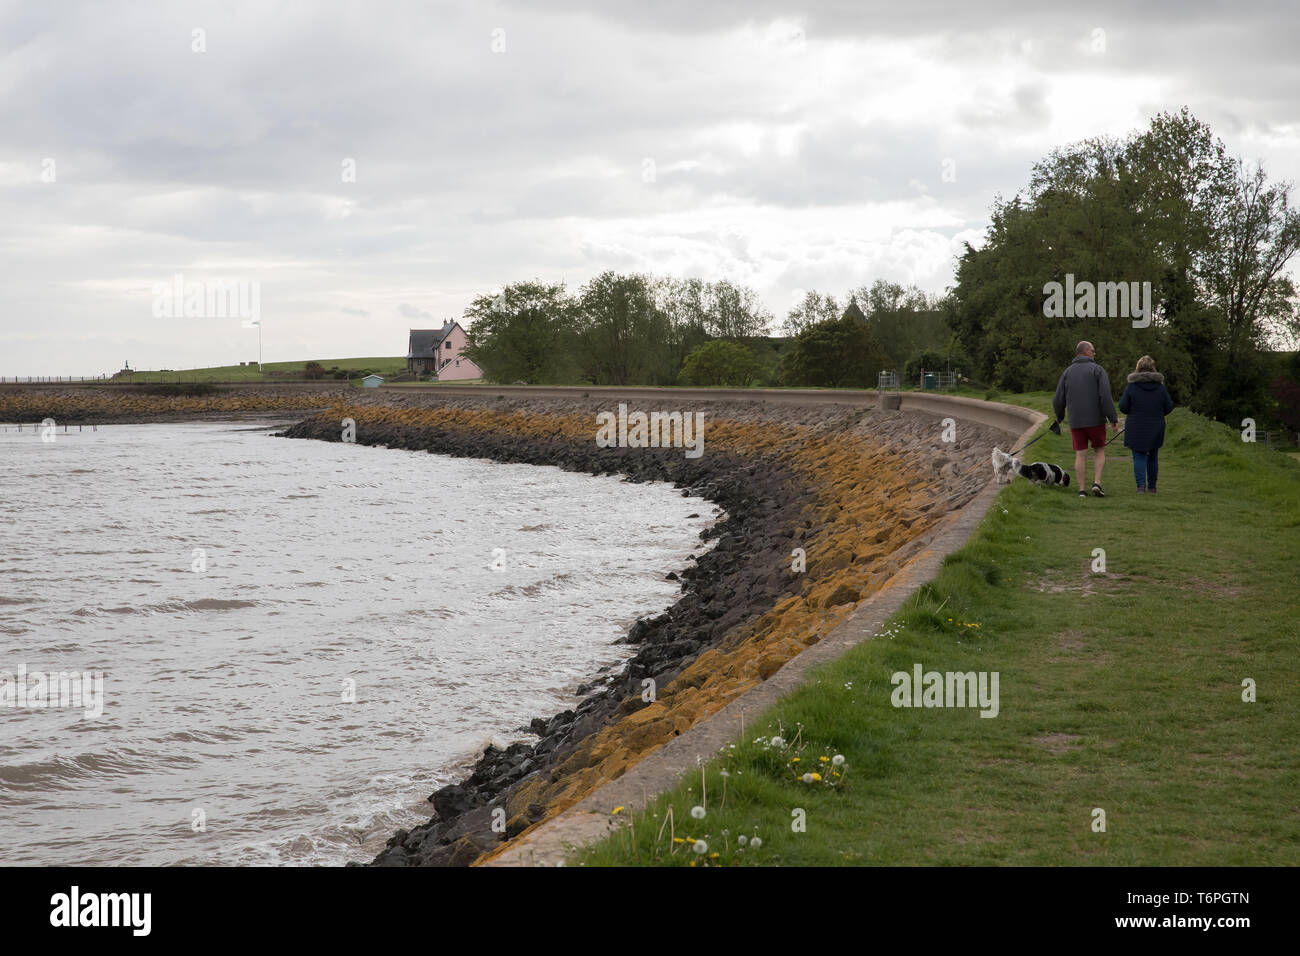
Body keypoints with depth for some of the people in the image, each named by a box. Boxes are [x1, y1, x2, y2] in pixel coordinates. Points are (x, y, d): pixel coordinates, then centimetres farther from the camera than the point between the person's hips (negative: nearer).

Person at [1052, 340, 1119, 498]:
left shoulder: (1067, 372, 7)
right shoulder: (1098, 370, -4)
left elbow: (1058, 400, 6)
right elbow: (1106, 397, -14)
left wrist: (1059, 417, 24)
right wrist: (1114, 420, -11)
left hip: (1076, 421, 3)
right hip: (1096, 420, -2)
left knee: (1080, 455, 5)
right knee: (1099, 451, 13)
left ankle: (1081, 490, 0)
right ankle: (1097, 483, -4)